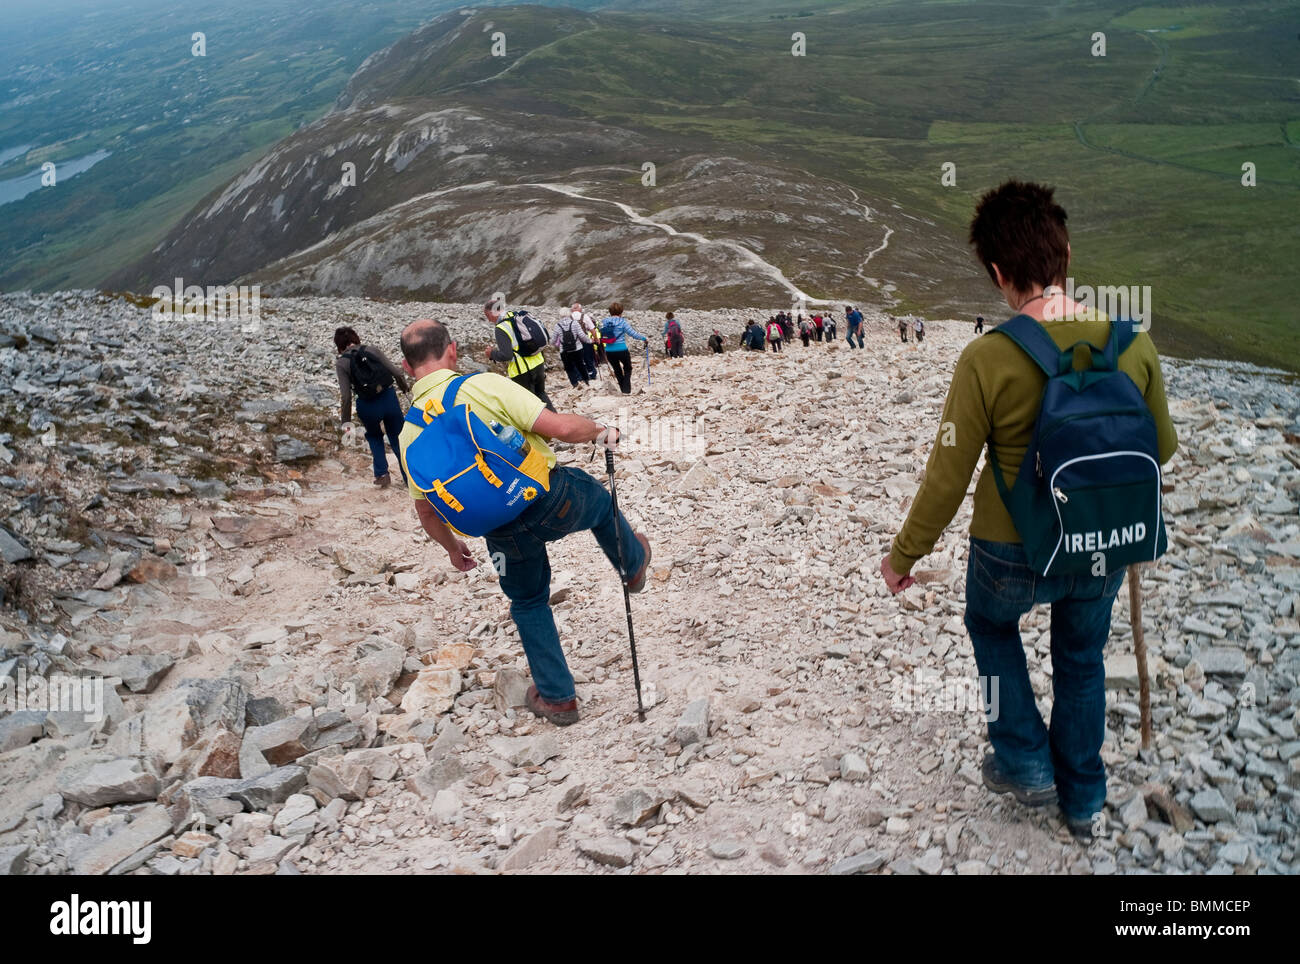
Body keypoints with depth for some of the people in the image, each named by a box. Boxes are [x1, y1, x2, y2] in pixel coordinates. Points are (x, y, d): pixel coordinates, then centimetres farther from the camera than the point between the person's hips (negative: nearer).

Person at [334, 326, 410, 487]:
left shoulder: (341, 363, -3)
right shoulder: (372, 350, 3)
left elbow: (346, 396, -8)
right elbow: (397, 372, 1)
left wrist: (346, 422, -1)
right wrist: (405, 388, 20)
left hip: (367, 406, -1)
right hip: (389, 398, 1)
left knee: (374, 437, 28)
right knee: (397, 438, 19)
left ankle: (382, 474, 21)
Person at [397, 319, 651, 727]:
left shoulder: (411, 433, -2)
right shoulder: (485, 385, -16)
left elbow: (426, 510, 8)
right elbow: (560, 427, -21)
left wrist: (452, 547, 26)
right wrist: (600, 431, 0)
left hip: (502, 531, 3)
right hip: (550, 498, -3)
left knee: (528, 603, 27)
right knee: (599, 499, 32)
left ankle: (557, 697, 35)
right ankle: (633, 564, 57)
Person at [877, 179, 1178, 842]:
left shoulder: (987, 360, -25)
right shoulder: (1133, 344, -13)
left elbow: (948, 478, -18)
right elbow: (1161, 446, 2)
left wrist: (903, 555, -3)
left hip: (1013, 553, -3)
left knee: (992, 625, 30)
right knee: (1081, 661, 27)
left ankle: (1025, 762, 32)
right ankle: (1082, 800, 43)